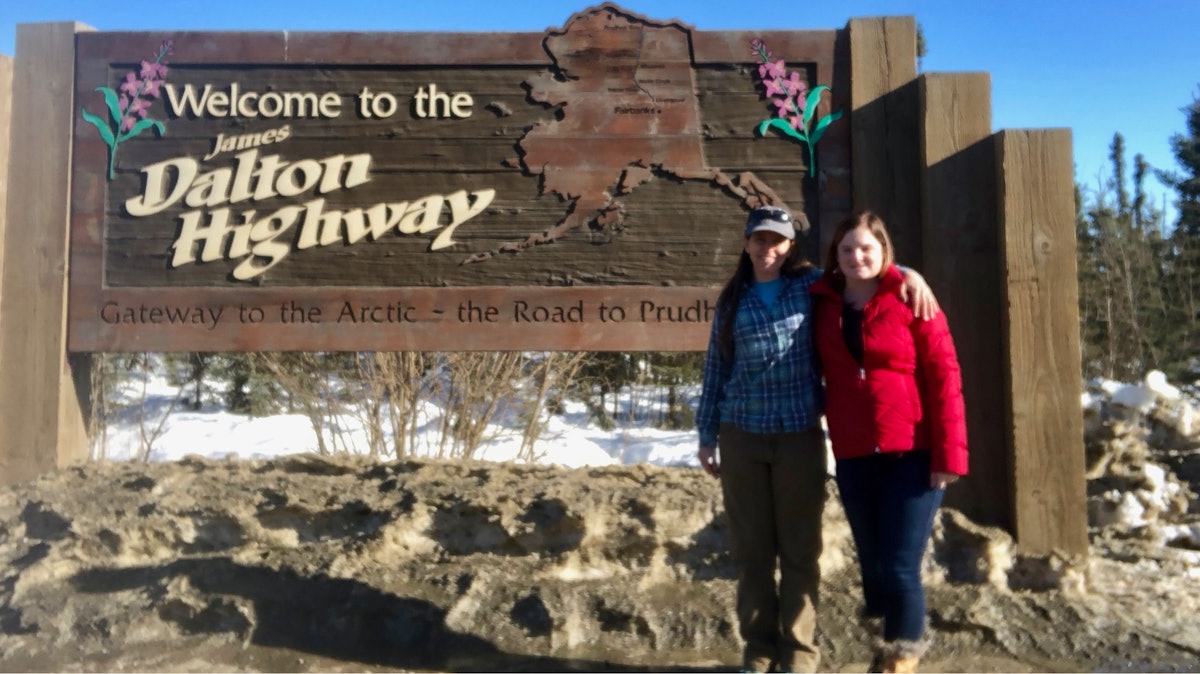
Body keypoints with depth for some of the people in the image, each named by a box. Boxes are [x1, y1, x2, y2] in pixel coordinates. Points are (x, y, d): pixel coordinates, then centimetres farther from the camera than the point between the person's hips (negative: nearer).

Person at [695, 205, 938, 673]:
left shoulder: (811, 285, 5)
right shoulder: (731, 301, 10)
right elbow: (716, 369, 12)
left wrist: (908, 275, -9)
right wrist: (707, 434, 10)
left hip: (800, 436, -1)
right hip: (741, 437, 2)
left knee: (799, 549, 5)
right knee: (751, 549, 8)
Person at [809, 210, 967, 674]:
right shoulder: (824, 305, 6)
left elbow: (944, 376, -7)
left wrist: (949, 452, -12)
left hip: (912, 454, -3)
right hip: (854, 457, 3)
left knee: (899, 566, -2)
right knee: (872, 562, 11)